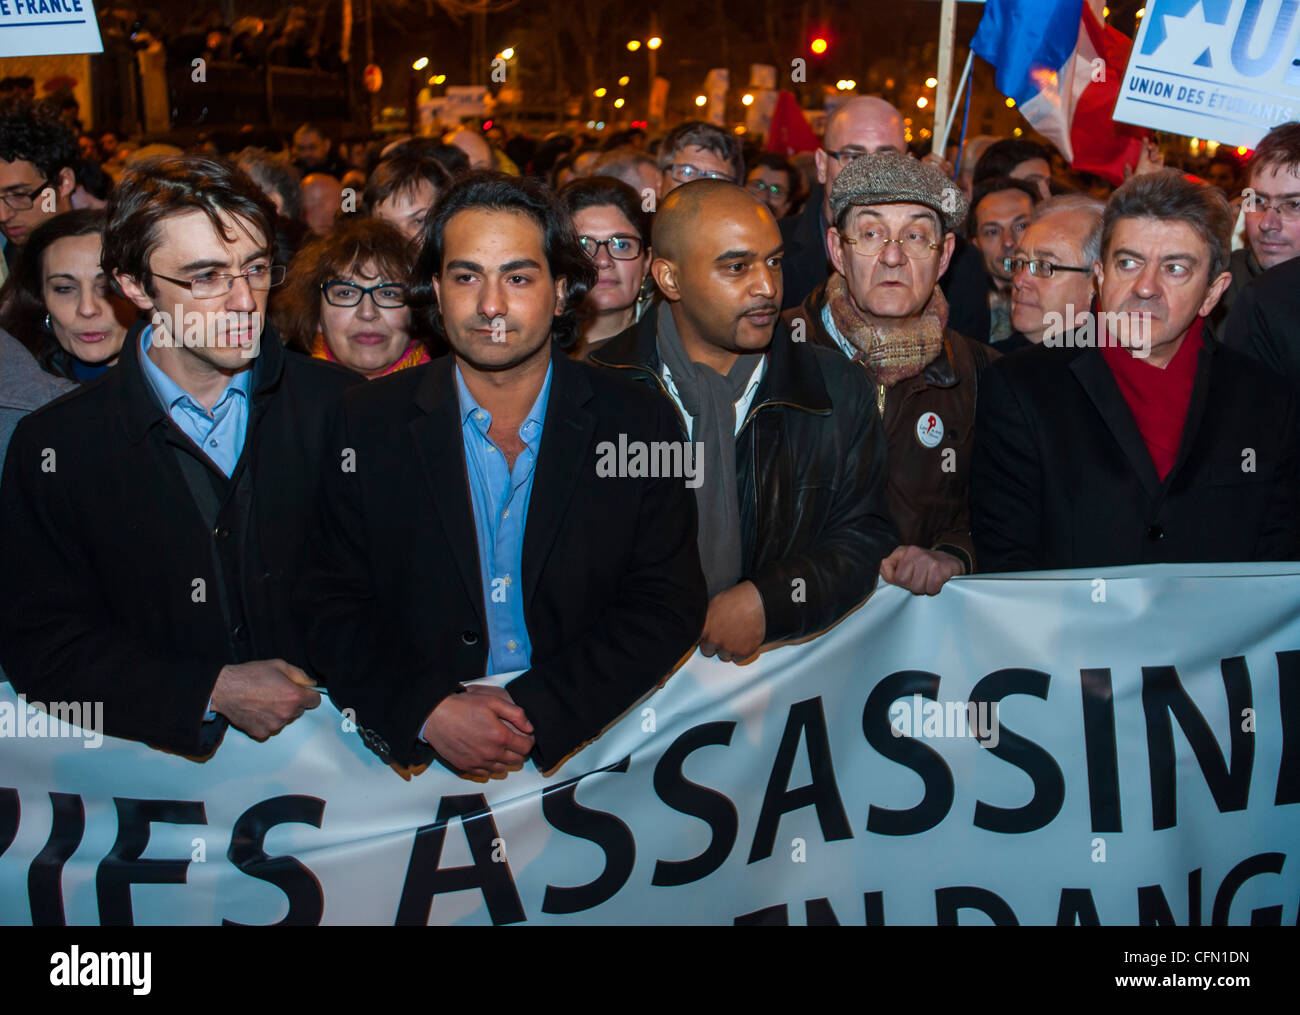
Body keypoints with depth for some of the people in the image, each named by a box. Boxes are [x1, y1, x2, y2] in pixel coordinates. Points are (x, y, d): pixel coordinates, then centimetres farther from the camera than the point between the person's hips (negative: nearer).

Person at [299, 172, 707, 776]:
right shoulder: (369, 425, 4)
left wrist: (533, 710, -12)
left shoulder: (638, 425, 2)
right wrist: (430, 713, -14)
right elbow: (335, 607, 4)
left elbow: (667, 607, 0)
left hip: (583, 743, 0)